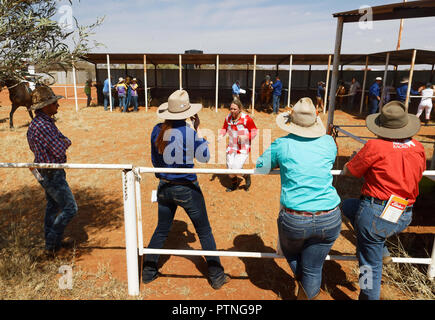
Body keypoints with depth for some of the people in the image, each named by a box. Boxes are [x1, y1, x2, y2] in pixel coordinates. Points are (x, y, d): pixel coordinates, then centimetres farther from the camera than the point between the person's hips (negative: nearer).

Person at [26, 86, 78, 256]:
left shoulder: (44, 121, 8)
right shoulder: (42, 126, -26)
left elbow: (65, 141, 11)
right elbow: (60, 151, -26)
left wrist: (63, 142, -10)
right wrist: (63, 143, -6)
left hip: (48, 173, 11)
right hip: (52, 174, -11)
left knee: (53, 206, 20)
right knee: (70, 208, -2)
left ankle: (52, 242, 35)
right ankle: (51, 244, 11)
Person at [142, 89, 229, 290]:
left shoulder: (157, 130, -3)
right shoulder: (190, 132, -18)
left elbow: (155, 161, 7)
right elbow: (204, 157, -6)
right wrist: (198, 130, -3)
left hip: (164, 188, 5)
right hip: (187, 189, -4)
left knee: (161, 230, 23)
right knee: (204, 232, 12)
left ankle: (148, 272, 36)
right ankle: (217, 277, 25)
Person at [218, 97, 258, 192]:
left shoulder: (246, 119, -16)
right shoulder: (228, 118, -2)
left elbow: (254, 131, -8)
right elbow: (224, 128, 15)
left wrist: (245, 137, -24)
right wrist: (221, 135, -5)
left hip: (243, 149, -5)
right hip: (231, 147, 5)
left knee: (236, 169, -14)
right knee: (230, 168, 11)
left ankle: (247, 177, 20)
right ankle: (234, 184, 40)